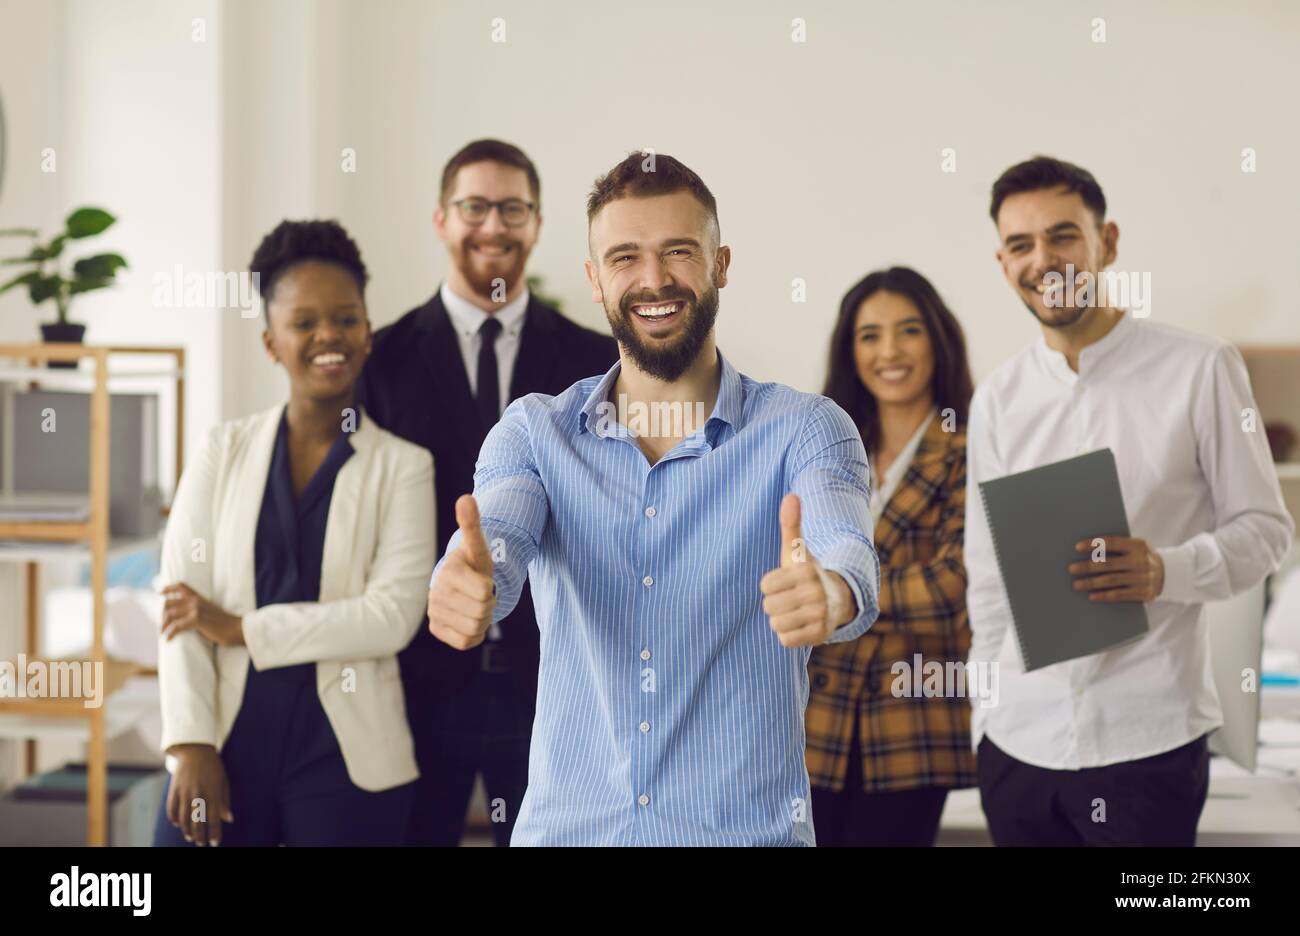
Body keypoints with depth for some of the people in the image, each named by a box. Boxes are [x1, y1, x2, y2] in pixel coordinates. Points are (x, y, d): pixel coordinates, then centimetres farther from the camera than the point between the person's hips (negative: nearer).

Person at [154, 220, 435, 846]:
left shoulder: (403, 466, 1)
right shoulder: (223, 452, 7)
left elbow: (392, 616, -9)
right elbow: (179, 604, 1)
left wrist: (242, 629, -10)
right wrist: (190, 743, -9)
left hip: (346, 753, -1)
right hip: (225, 739, 1)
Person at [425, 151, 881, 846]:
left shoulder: (803, 430, -6)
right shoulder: (534, 431, 0)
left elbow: (848, 551, -24)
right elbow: (497, 536, -18)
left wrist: (830, 592, -48)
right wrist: (464, 585, -42)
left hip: (747, 825, -1)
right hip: (566, 824, 2)